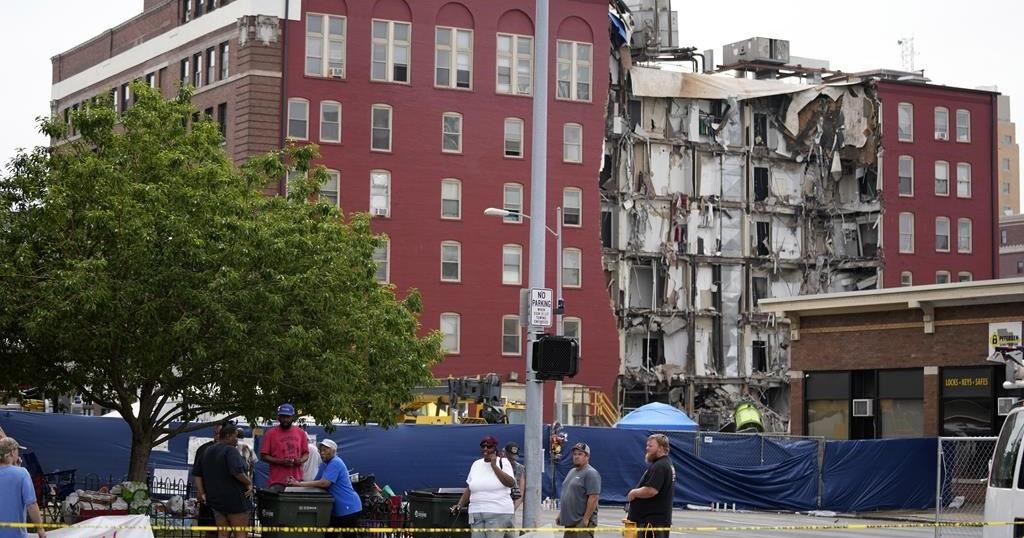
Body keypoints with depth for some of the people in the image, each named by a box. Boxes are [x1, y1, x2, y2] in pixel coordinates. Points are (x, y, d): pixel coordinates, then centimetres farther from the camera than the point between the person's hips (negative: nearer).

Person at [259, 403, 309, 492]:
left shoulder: (300, 433, 10)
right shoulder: (270, 433, 0)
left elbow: (306, 453, 17)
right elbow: (263, 456, -2)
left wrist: (301, 460, -6)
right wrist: (281, 462, -15)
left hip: (297, 481, 3)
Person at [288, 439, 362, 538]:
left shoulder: (335, 463, -16)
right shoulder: (324, 464, 16)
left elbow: (324, 483, -26)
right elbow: (316, 481, 10)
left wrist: (299, 484, -25)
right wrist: (297, 482, -7)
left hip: (349, 509, -10)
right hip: (337, 510, 10)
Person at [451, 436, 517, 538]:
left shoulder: (503, 462, 2)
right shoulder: (476, 464, 15)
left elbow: (510, 483, -12)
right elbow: (469, 489, 19)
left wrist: (494, 465, -12)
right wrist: (459, 505, 8)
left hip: (498, 513, -5)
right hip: (476, 514, 5)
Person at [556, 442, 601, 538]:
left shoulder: (591, 473, -11)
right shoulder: (571, 472, 18)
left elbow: (593, 498, -18)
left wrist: (586, 519, -21)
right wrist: (560, 514, 20)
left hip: (582, 523, -10)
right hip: (569, 521, 10)